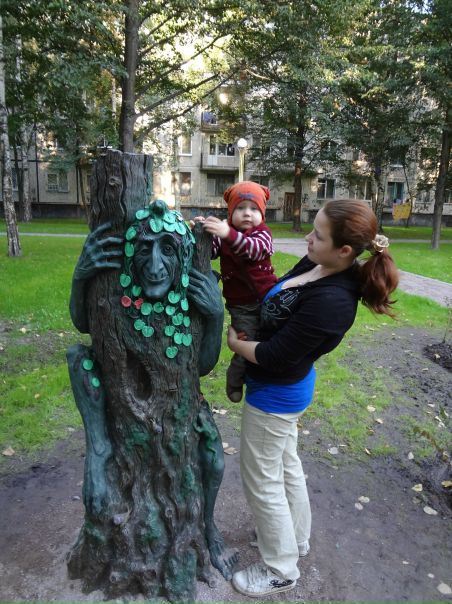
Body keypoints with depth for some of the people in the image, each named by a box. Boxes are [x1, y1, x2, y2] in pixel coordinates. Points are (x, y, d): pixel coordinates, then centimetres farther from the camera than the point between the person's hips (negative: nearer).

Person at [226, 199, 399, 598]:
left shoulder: (330, 302, -34)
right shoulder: (315, 264, -7)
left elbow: (272, 356, -28)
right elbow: (278, 307, 8)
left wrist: (234, 343, -11)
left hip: (274, 395, -9)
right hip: (286, 388, 9)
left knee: (262, 482, 11)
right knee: (286, 464, 27)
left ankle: (281, 571, 36)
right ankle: (296, 537, 52)